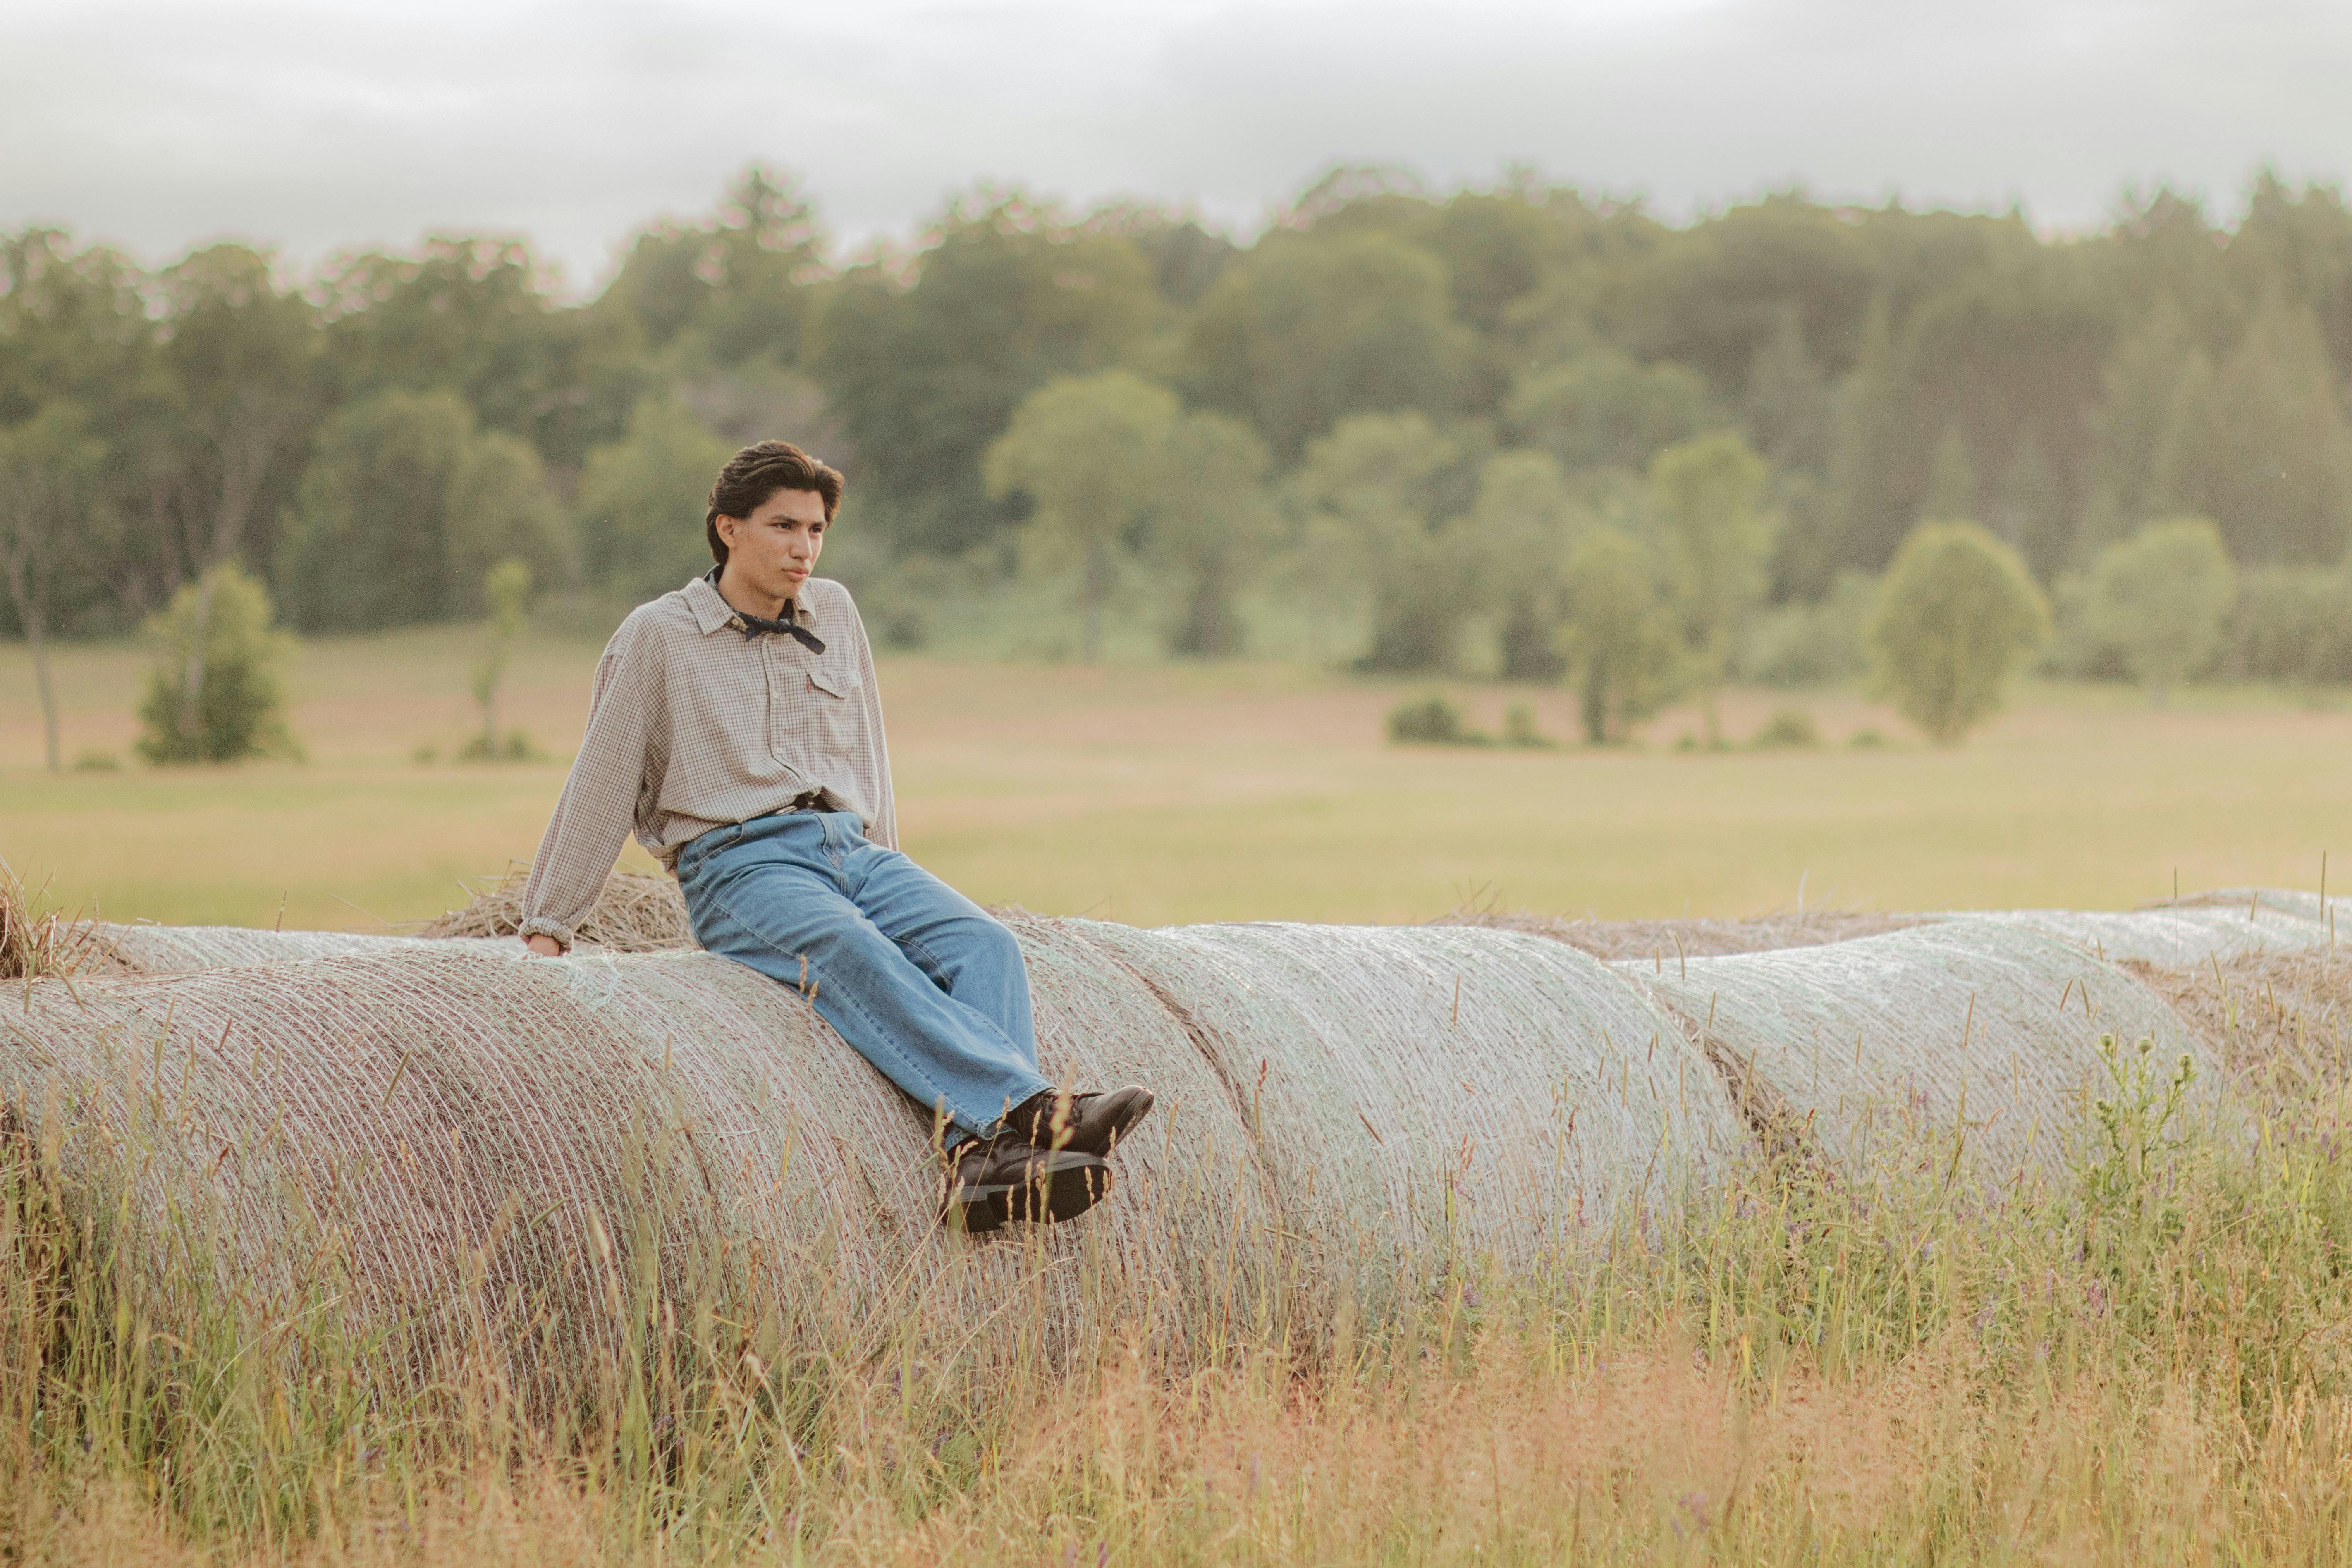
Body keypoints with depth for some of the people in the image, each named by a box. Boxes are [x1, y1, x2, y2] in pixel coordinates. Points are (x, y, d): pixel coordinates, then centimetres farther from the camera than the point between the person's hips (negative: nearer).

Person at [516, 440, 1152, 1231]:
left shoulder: (834, 614, 18)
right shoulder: (656, 636, 6)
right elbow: (600, 789, 8)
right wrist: (547, 926, 6)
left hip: (853, 849, 5)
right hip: (740, 867, -5)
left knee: (982, 944, -26)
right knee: (851, 952, -37)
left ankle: (982, 1165, -47)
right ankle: (1031, 1108, -53)